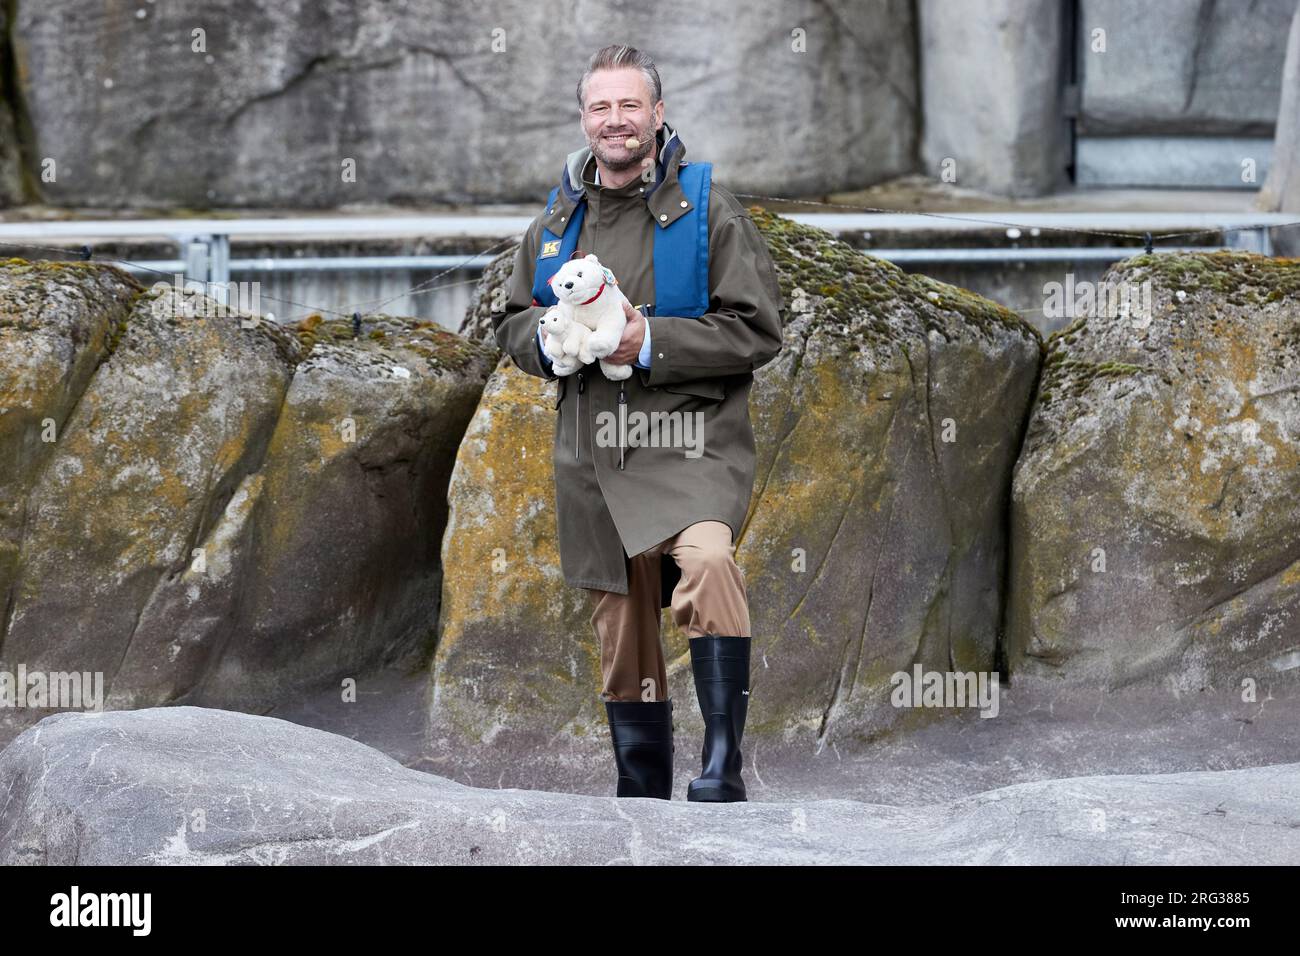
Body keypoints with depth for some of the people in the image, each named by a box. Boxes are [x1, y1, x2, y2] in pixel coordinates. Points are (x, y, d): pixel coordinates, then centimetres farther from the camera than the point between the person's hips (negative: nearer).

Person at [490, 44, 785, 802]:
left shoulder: (707, 207, -2)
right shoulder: (558, 219, 13)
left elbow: (760, 329, -7)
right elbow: (511, 321, 23)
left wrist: (654, 342, -16)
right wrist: (549, 338, -1)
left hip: (689, 449, -5)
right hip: (592, 458, 5)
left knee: (708, 560, -33)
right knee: (623, 640, 9)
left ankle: (724, 770, -29)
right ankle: (643, 803, 22)